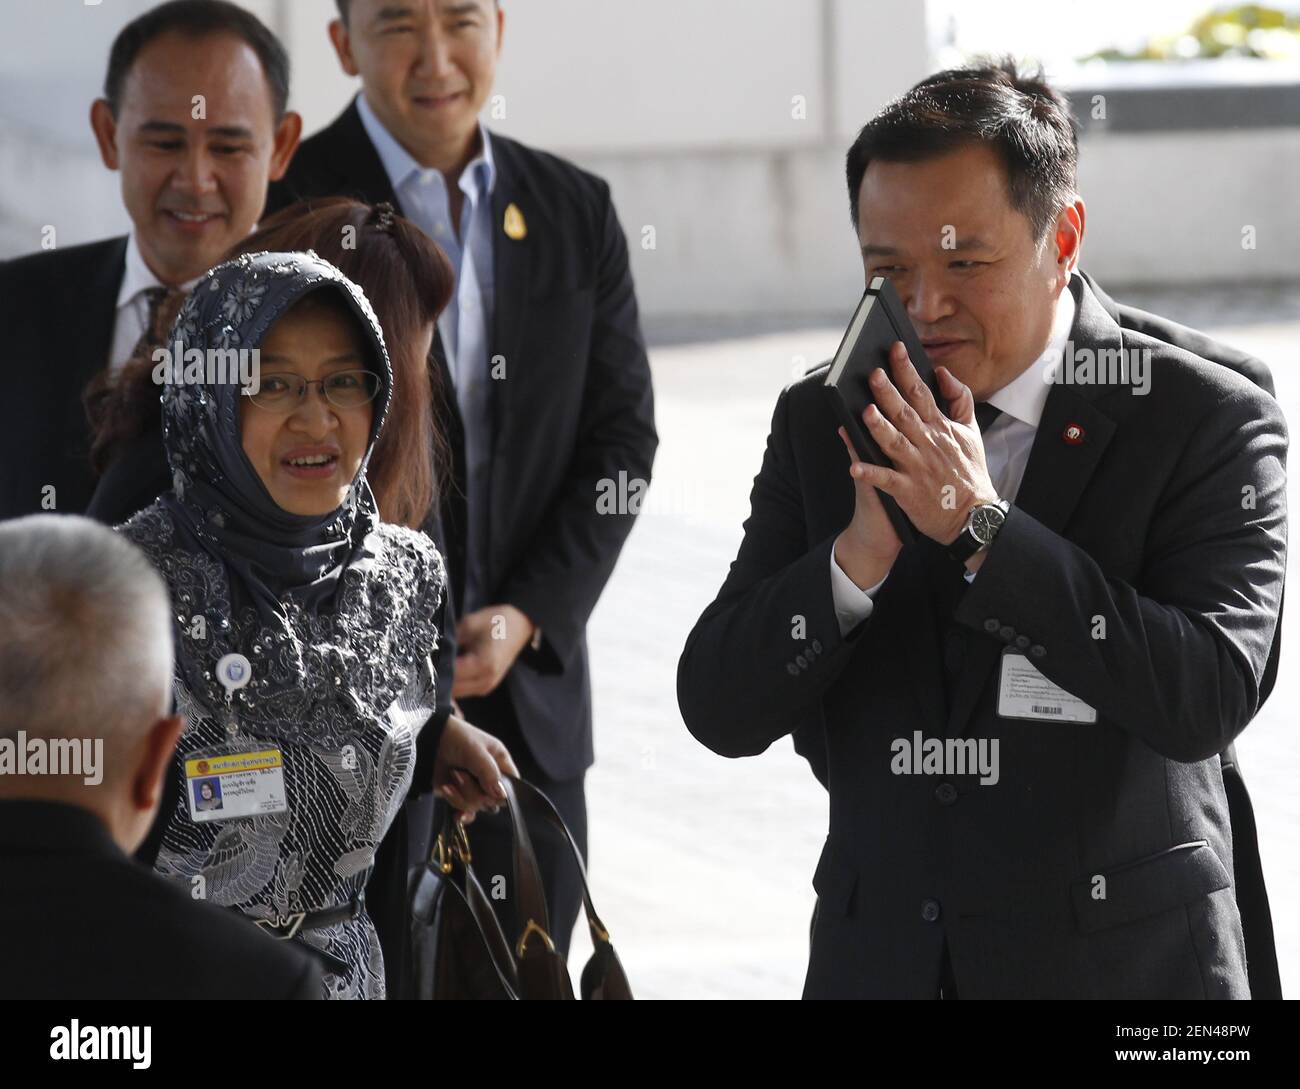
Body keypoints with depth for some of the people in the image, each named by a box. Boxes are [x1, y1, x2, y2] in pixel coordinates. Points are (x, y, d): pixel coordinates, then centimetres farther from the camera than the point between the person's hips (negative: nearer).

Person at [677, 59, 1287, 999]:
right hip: (878, 955, 3)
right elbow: (720, 712, -4)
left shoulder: (1210, 422, -8)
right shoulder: (820, 421, 2)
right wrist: (862, 550, -20)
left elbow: (1209, 699, -20)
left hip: (1122, 959, -3)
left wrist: (982, 525, -24)